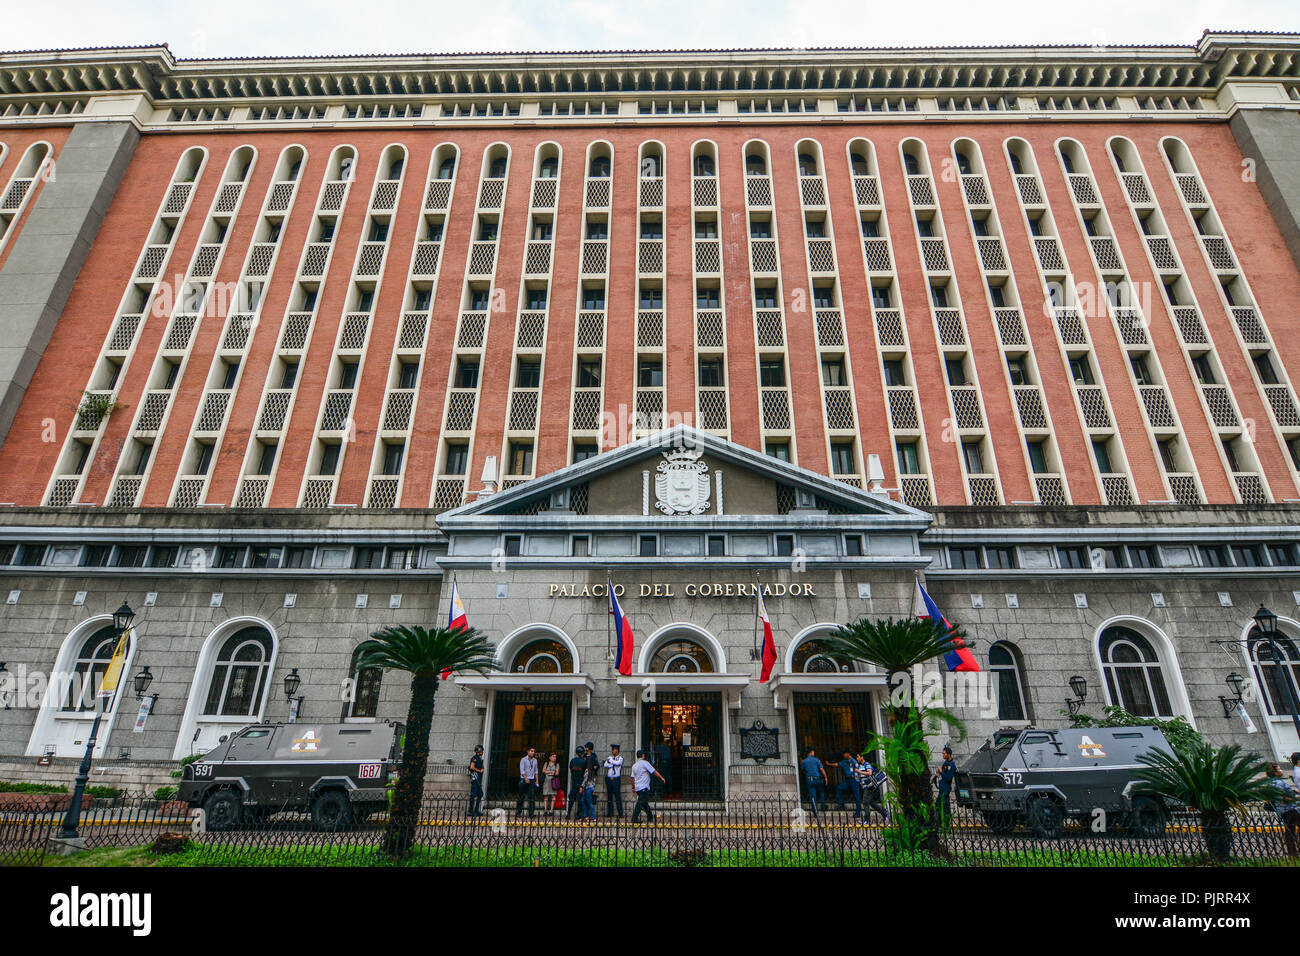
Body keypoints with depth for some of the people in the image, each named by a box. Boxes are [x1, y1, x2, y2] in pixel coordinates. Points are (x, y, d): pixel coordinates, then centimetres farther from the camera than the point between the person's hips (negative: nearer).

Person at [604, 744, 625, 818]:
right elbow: (605, 765, -2)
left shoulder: (620, 758, 1)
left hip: (616, 779, -4)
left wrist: (610, 761, -6)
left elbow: (617, 763, -19)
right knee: (609, 796, 8)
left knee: (618, 796, -7)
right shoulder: (610, 757, 12)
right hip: (608, 778, 4)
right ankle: (610, 813, 16)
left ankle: (620, 813, -5)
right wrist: (613, 764, -13)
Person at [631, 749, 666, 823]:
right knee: (640, 803, -7)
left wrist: (633, 787, 22)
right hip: (644, 787, -8)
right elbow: (654, 771, -8)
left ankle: (650, 817, 23)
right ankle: (634, 818, -9)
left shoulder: (634, 765, 13)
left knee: (645, 802, 16)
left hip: (637, 787, 8)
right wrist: (661, 778, -3)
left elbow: (633, 777, 15)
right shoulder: (645, 763, -8)